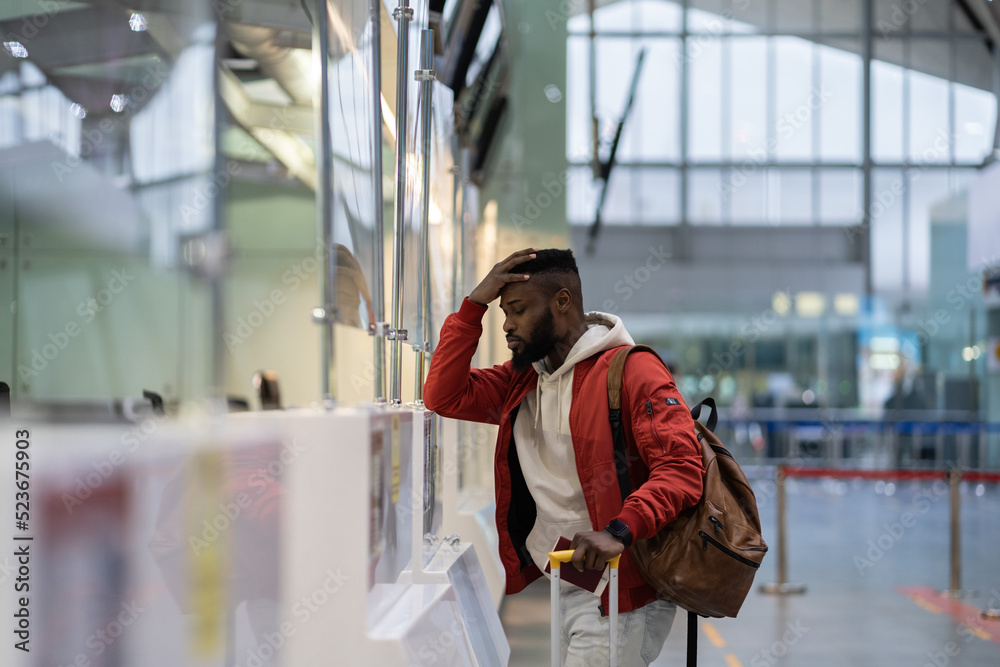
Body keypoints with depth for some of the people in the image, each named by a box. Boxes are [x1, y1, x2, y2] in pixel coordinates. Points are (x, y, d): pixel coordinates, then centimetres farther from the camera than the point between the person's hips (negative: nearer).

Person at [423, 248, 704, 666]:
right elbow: (443, 397, 5)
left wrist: (619, 531, -35)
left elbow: (681, 469, -20)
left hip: (618, 588, -7)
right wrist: (473, 305, 0)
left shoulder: (632, 371, -12)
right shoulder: (522, 380, 13)